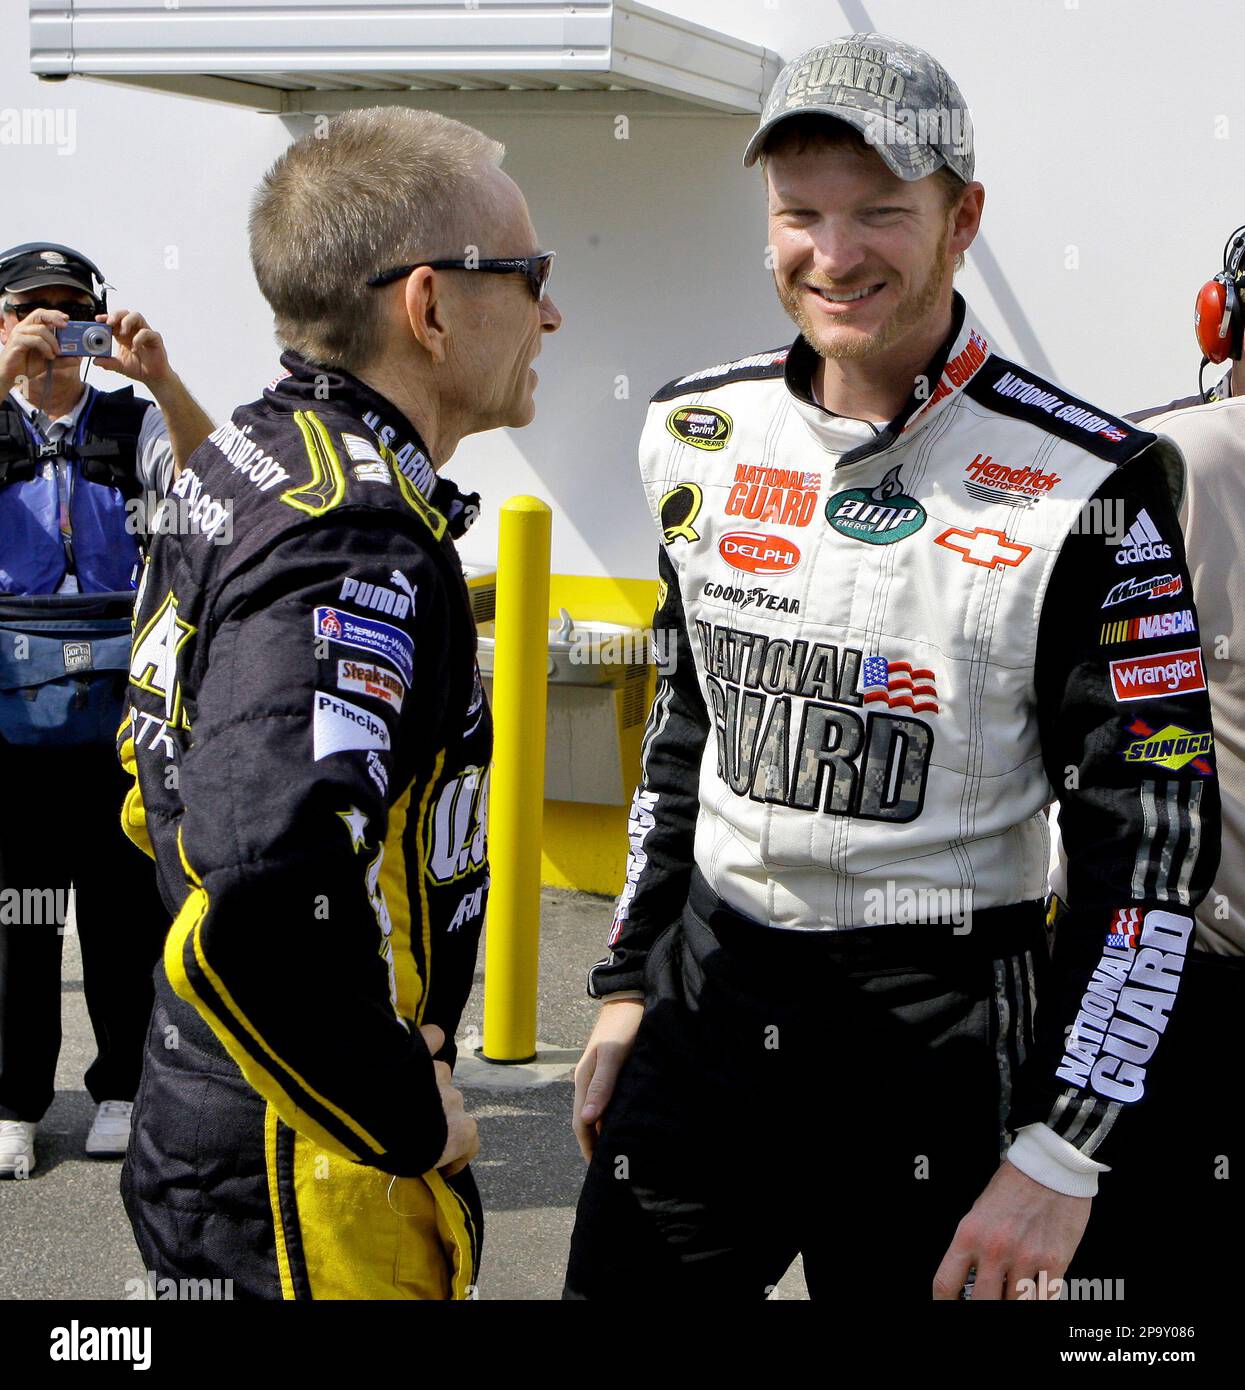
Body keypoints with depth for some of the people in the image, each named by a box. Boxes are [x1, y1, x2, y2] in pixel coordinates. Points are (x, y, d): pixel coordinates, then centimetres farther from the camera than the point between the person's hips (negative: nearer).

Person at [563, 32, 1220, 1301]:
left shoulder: (1081, 490, -14)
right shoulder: (704, 434, 4)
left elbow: (1151, 839, -12)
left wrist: (1061, 1154, -14)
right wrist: (627, 987, 15)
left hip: (940, 1026, -4)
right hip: (709, 993, 5)